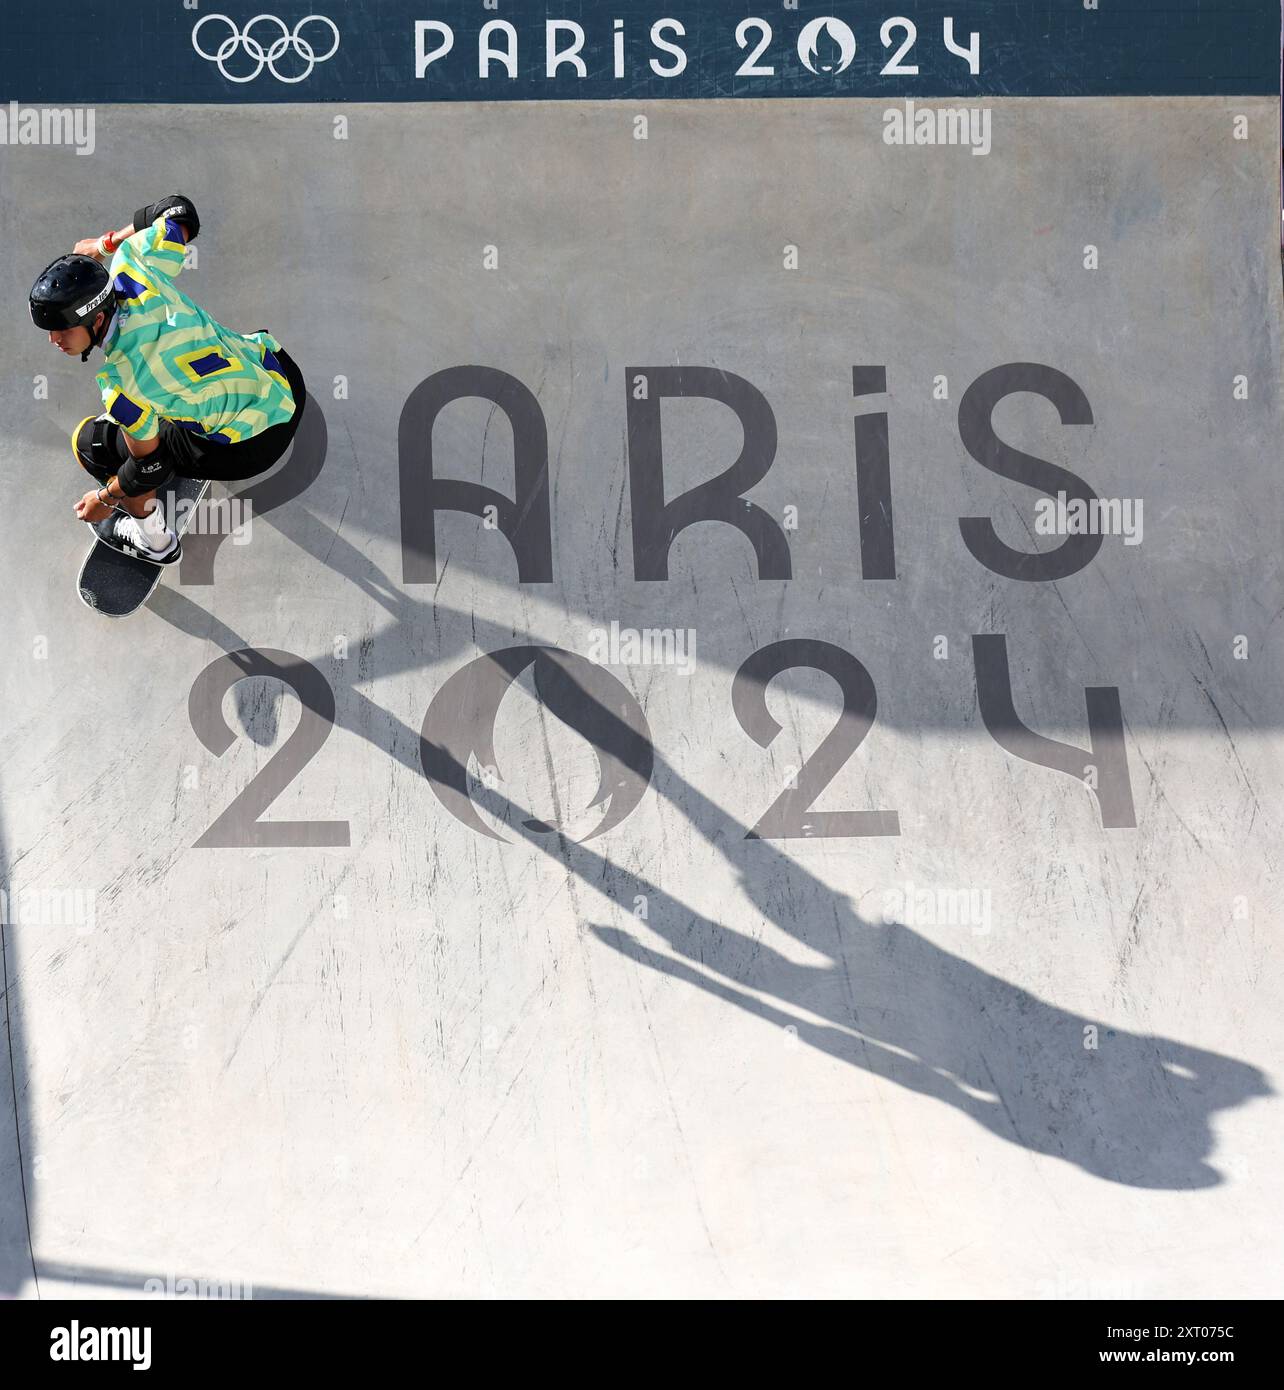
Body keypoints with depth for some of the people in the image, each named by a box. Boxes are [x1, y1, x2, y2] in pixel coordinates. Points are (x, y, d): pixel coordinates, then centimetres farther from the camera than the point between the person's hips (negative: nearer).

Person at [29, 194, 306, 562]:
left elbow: (149, 466, -15)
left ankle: (155, 541, 27)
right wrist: (106, 243, 16)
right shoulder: (131, 269, -14)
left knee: (91, 440, 6)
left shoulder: (119, 389, -29)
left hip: (251, 447, -7)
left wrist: (104, 498, 5)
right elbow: (179, 211, 4)